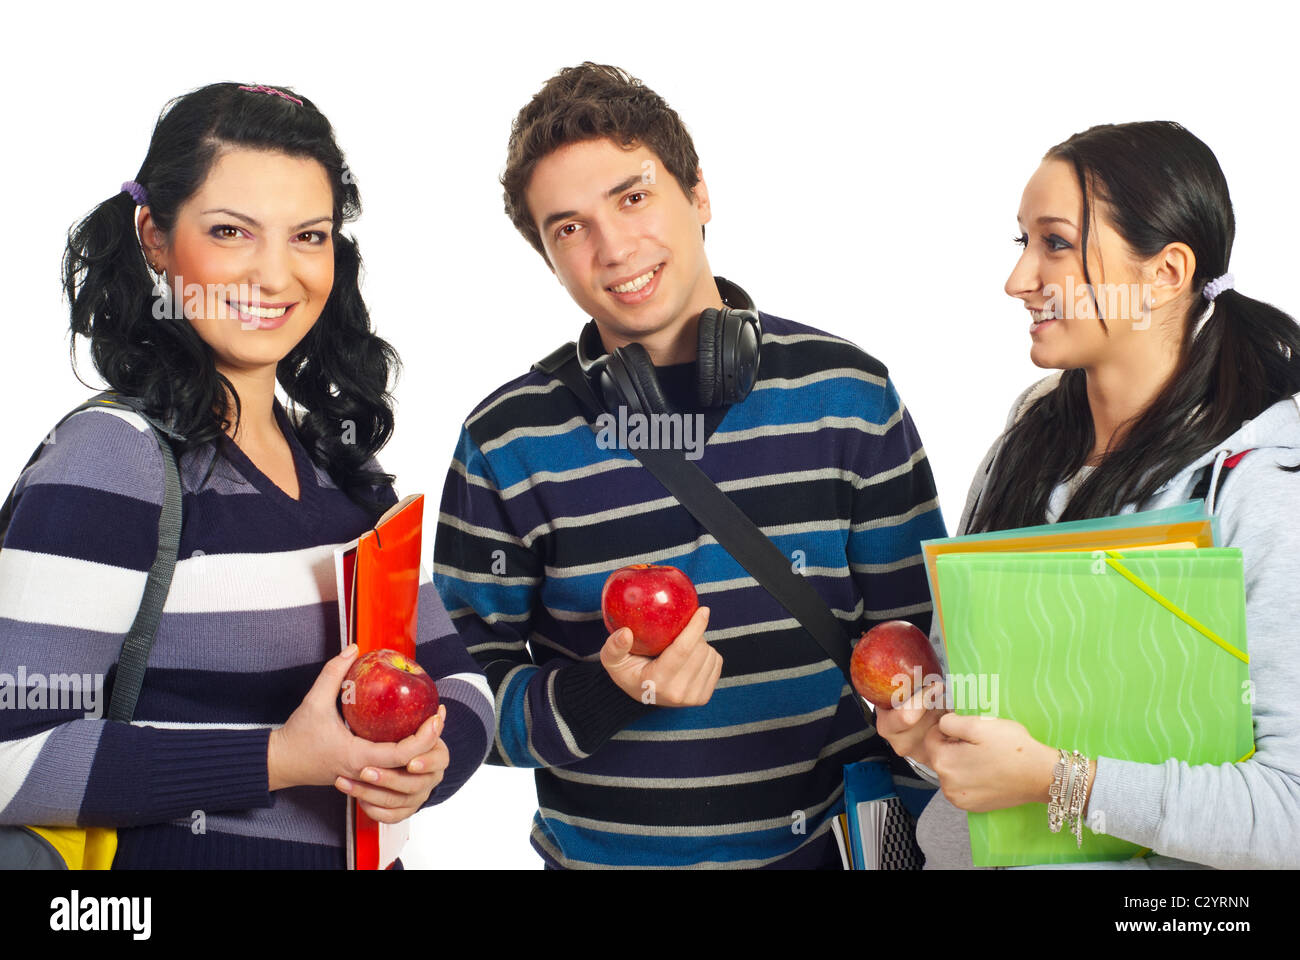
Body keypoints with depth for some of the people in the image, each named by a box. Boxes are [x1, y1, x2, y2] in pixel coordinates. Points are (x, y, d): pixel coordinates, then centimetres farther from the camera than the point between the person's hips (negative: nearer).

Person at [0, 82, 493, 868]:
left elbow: (457, 677, 5)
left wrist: (428, 759, -15)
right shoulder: (113, 462, -17)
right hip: (178, 851, -6)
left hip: (366, 848, 6)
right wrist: (278, 760, -25)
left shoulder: (341, 462, 2)